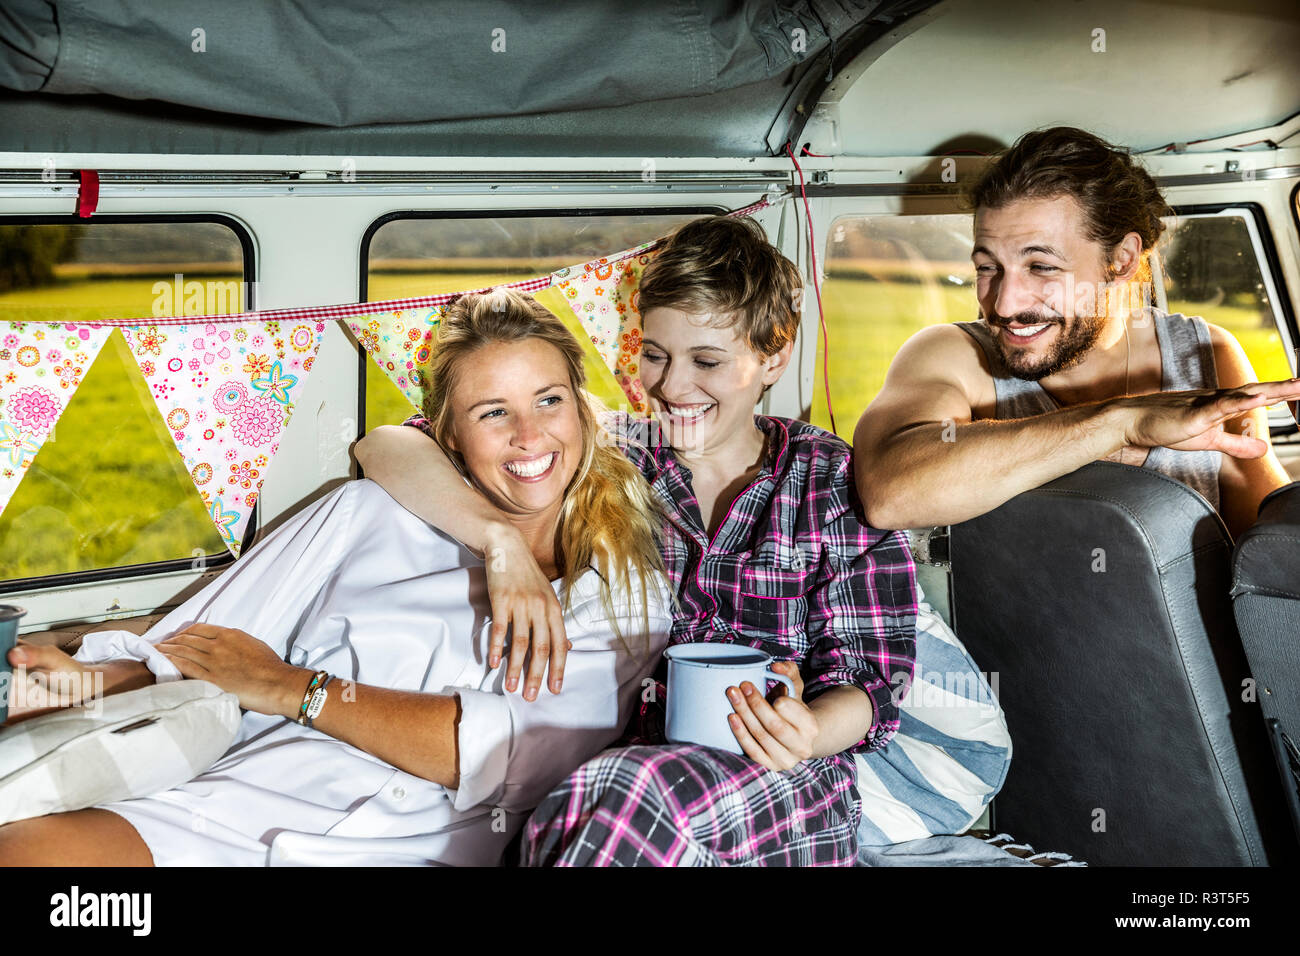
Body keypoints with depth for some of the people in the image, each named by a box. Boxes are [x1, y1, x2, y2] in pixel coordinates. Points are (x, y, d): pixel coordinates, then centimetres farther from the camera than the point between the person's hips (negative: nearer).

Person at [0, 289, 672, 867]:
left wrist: (289, 687, -4)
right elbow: (183, 657, 13)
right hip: (234, 811, 2)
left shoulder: (630, 597, 9)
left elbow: (515, 756, -7)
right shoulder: (370, 514, 15)